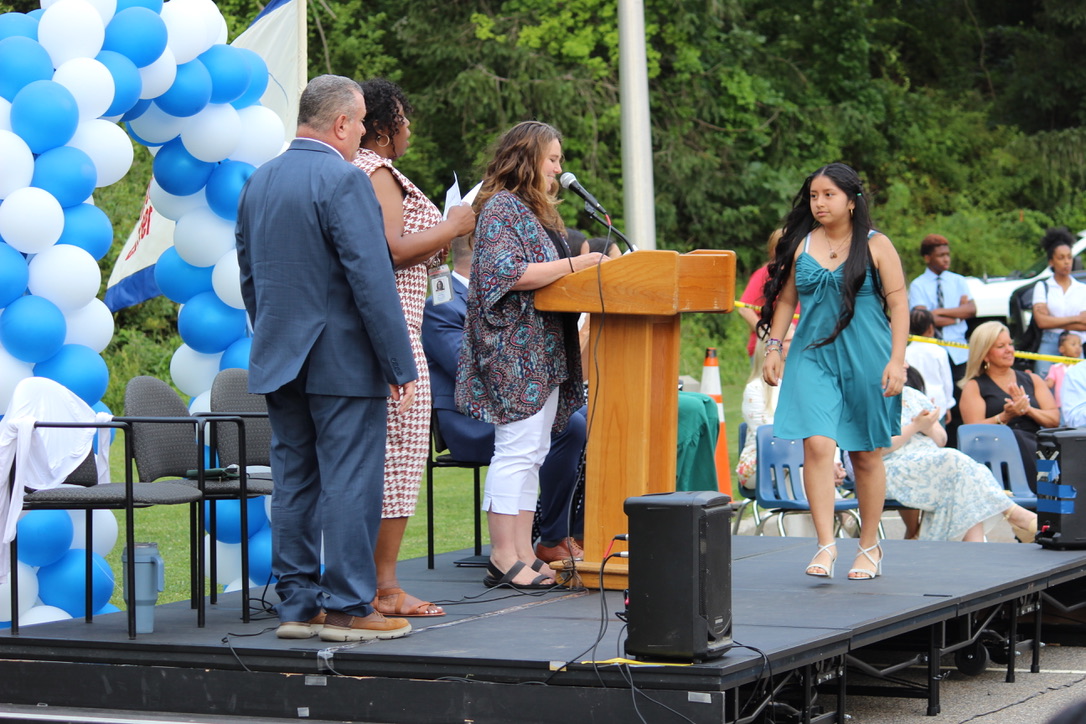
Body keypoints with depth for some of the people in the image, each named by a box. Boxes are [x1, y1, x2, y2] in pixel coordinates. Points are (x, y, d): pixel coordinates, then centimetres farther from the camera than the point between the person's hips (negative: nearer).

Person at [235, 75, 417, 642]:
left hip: (278, 359, 8)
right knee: (350, 483, -3)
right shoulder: (344, 181, -15)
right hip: (342, 361, -8)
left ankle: (297, 603, 13)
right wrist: (400, 365, -15)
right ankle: (347, 607, -1)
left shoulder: (258, 182, 10)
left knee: (294, 482, 10)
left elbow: (249, 276, 17)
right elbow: (371, 280, -18)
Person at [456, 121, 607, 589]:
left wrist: (586, 267, 10)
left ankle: (524, 553, 10)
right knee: (517, 449, -12)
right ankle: (504, 558, -10)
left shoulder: (537, 211, 22)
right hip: (515, 350, -10)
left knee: (532, 453, 8)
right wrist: (572, 265, -18)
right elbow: (506, 272, -20)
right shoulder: (501, 207, -9)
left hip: (545, 353, 10)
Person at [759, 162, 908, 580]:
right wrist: (773, 348, 8)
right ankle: (825, 545, -15)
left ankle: (869, 546, 20)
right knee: (817, 444, -16)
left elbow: (898, 303, -2)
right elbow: (786, 298, 16)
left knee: (866, 455, 7)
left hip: (866, 358, -2)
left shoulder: (876, 246, 1)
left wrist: (897, 360, -10)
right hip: (813, 356, 2)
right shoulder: (800, 244, 9)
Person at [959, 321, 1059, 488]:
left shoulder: (1032, 380, 24)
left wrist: (1028, 409, -7)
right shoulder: (974, 386, 13)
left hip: (1035, 445, 3)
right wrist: (1005, 417, -18)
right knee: (1013, 437, -39)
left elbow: (1055, 419, 12)